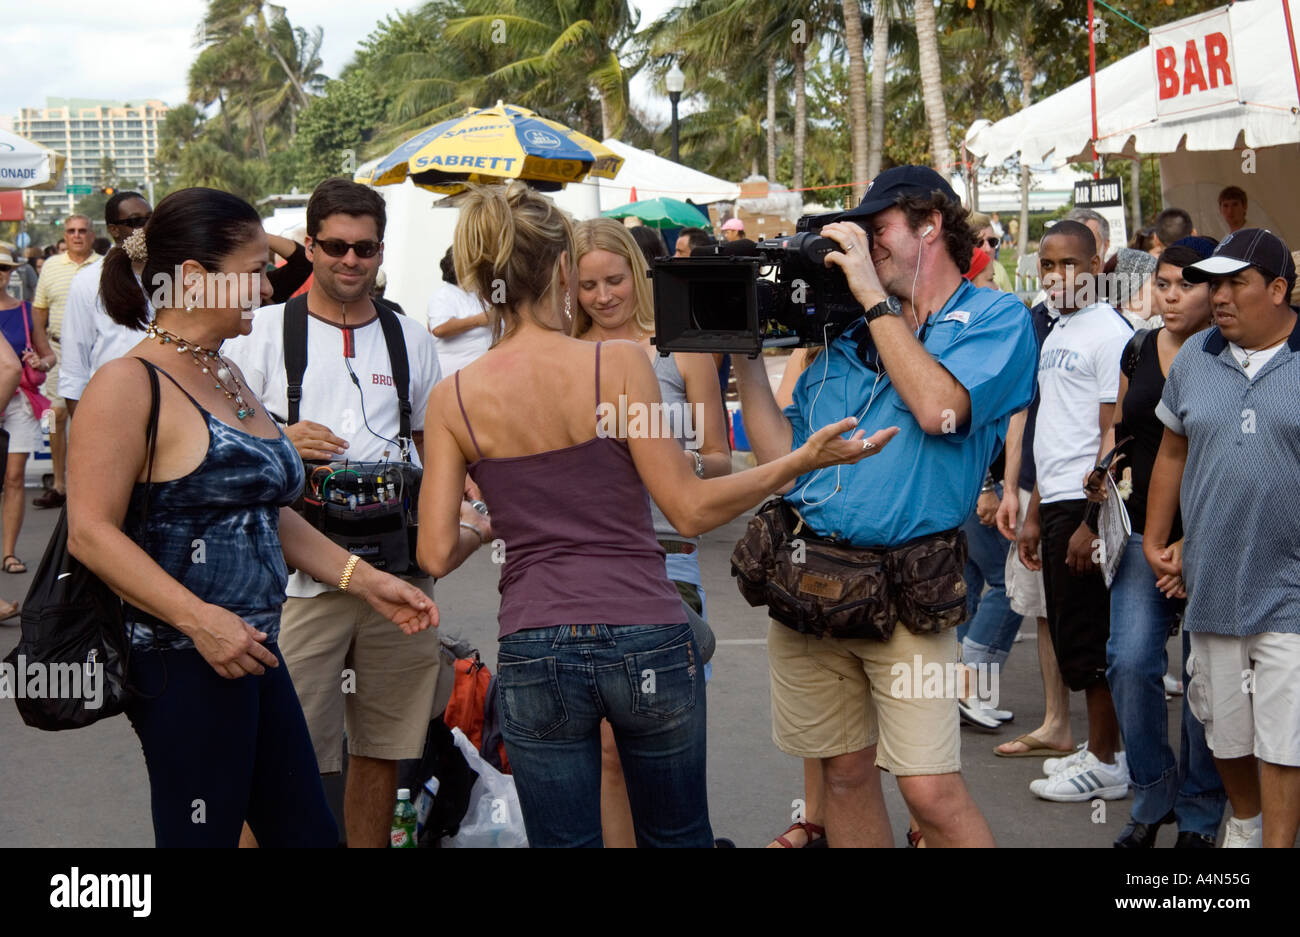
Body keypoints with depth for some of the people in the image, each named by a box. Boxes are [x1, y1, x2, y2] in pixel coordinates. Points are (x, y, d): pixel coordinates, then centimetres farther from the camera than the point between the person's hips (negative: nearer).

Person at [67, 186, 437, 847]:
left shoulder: (230, 377, 17)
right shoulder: (130, 383, -10)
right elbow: (91, 533, -17)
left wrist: (364, 580, 15)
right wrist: (200, 619, -25)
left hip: (252, 650, 9)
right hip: (183, 662, -9)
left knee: (308, 831, 11)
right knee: (204, 835, 0)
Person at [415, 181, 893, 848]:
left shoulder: (453, 399, -3)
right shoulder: (619, 363, -9)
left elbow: (437, 554, -2)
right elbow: (690, 510, -9)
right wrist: (801, 460, -2)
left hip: (534, 653, 1)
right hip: (646, 642, -1)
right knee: (678, 837, 20)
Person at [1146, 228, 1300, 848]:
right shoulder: (1193, 359, 7)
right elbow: (1173, 453, 15)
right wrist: (1155, 542, 12)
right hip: (1211, 585, 4)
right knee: (1225, 728, 17)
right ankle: (1244, 822, 39)